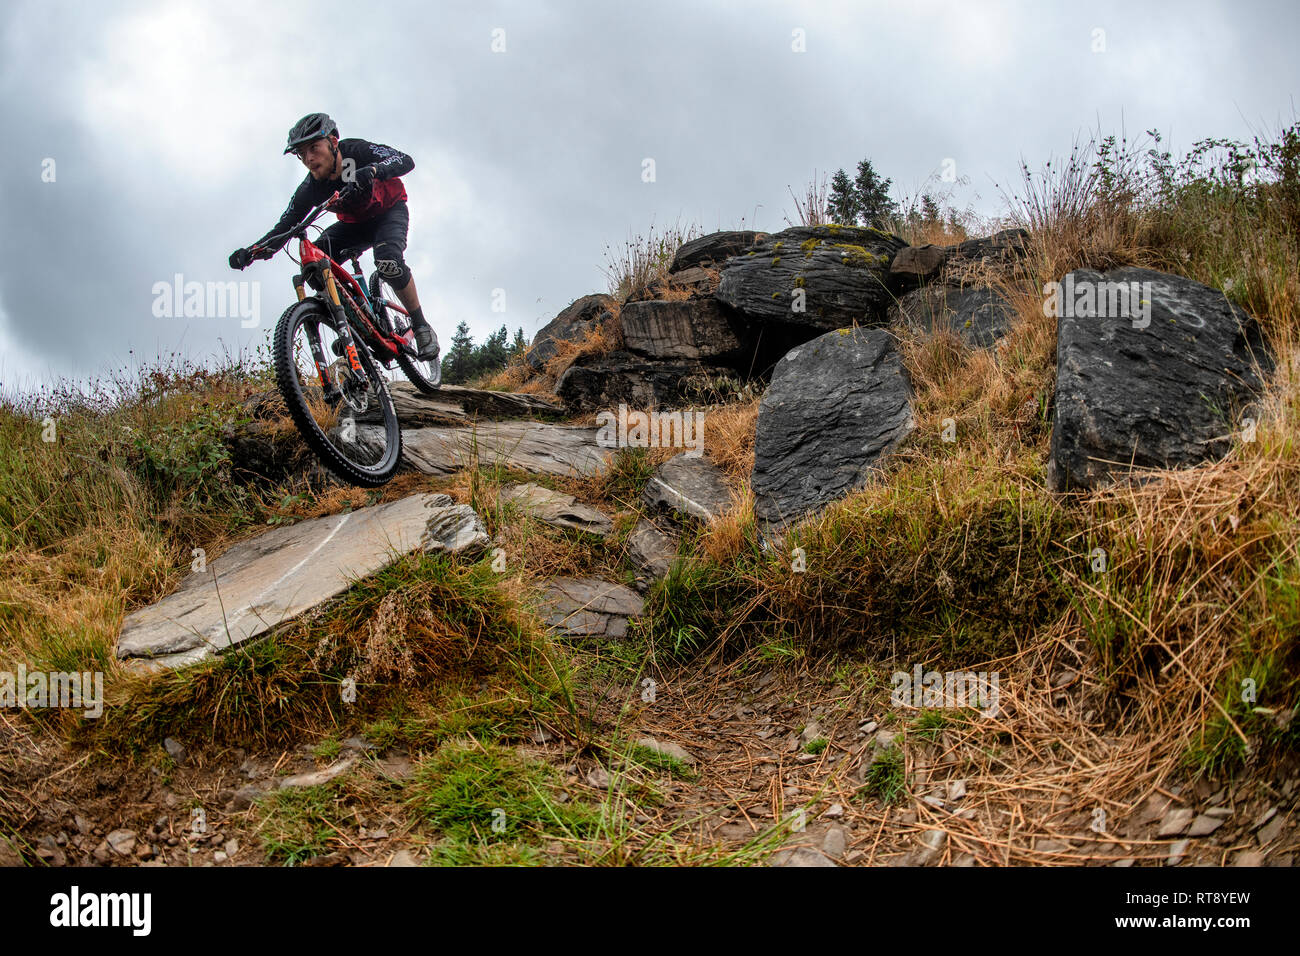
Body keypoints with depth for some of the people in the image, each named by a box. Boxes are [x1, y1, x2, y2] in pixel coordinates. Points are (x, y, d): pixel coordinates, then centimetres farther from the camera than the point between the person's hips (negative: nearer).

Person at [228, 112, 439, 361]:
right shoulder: (310, 188, -19)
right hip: (354, 224, 4)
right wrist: (252, 251, -34)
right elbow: (285, 226, -17)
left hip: (389, 212, -4)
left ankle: (421, 326, -17)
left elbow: (405, 161, -42)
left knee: (387, 260, -36)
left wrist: (374, 171, -63)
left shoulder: (357, 152, -29)